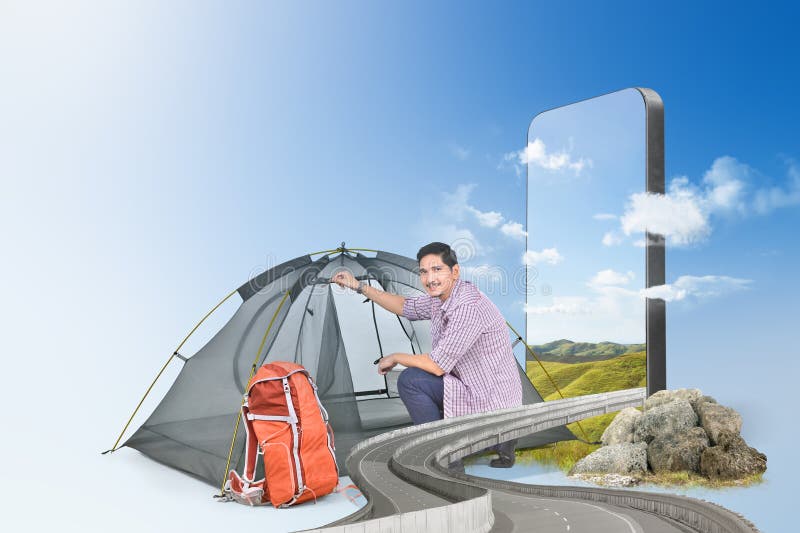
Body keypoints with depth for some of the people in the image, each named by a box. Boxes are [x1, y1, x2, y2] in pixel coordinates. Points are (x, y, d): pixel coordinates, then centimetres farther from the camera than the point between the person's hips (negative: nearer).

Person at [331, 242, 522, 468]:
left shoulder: (469, 307, -26)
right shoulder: (440, 299, 3)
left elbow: (436, 366, -23)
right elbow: (405, 306, 20)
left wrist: (395, 358, -6)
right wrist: (359, 286, 17)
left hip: (492, 402, -10)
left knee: (410, 380, -14)